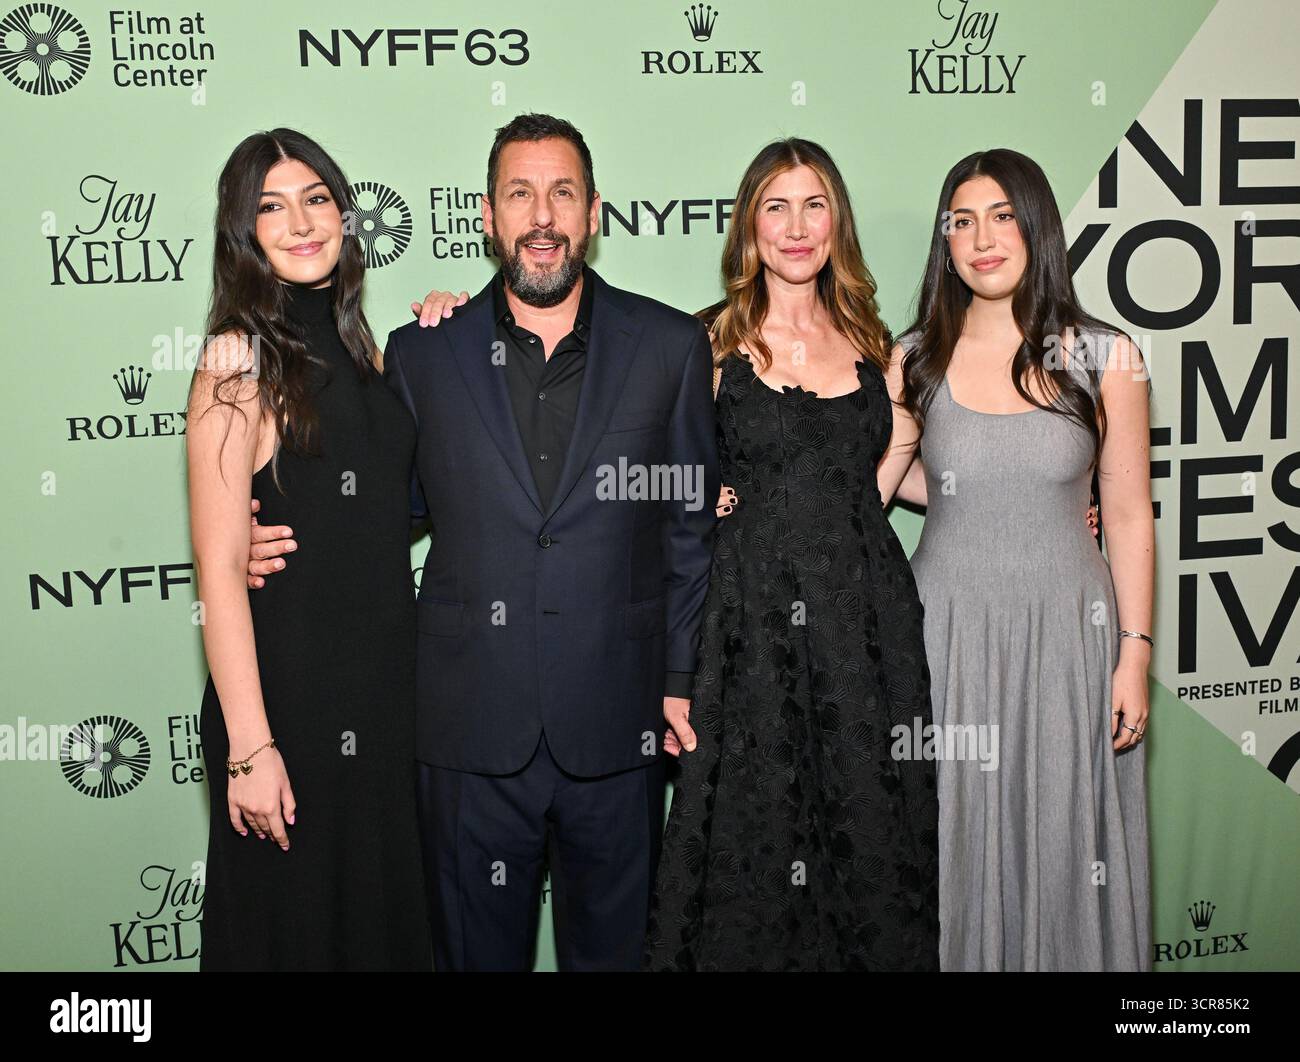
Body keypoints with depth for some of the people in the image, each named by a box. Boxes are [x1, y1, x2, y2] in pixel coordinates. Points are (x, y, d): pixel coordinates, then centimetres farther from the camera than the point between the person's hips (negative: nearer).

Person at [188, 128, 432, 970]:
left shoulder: (356, 345, 8)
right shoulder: (240, 361, -13)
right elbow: (220, 568, -17)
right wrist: (249, 747, -20)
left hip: (385, 693, 7)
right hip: (287, 695, -6)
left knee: (385, 908, 19)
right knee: (293, 923, 10)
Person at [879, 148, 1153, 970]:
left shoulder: (1105, 357, -1)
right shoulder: (916, 360, 2)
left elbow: (1129, 517, 1)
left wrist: (1135, 655, -2)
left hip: (1065, 630, 0)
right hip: (947, 630, 1)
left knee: (1059, 845, 7)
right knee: (956, 841, 8)